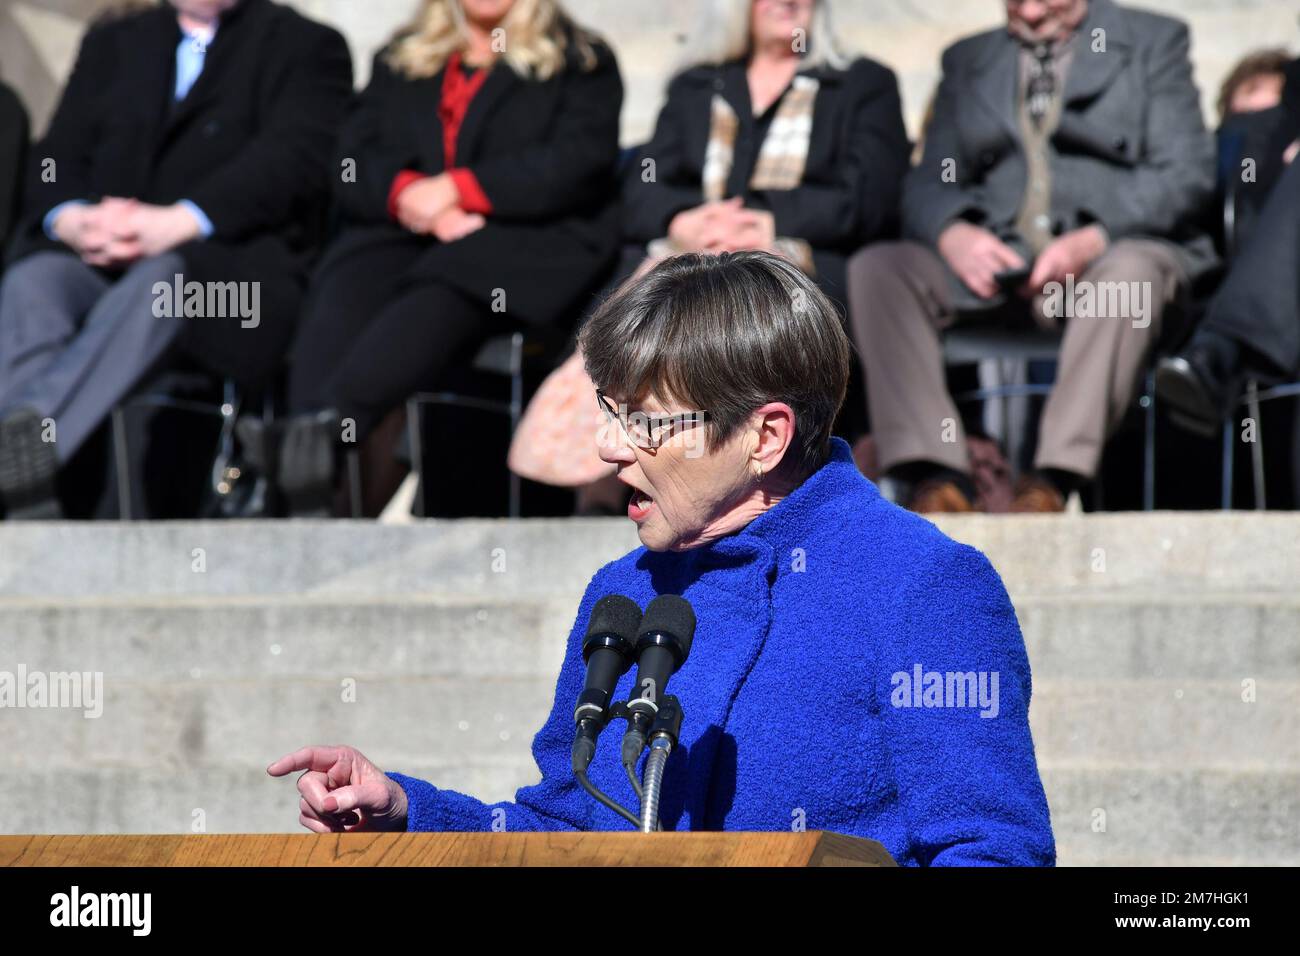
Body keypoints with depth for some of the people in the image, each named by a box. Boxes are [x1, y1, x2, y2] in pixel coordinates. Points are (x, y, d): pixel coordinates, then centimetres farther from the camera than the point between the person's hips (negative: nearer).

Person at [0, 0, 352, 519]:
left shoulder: (304, 45, 14)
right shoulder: (114, 42, 27)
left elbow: (291, 159, -4)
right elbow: (57, 157, 15)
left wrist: (178, 222, -20)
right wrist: (72, 219, -10)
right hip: (97, 258, 3)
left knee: (161, 278, -37)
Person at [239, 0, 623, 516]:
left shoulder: (582, 63, 16)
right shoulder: (400, 61, 26)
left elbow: (579, 164, -2)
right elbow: (354, 170, 13)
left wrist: (455, 190, -10)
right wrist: (410, 195, -10)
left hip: (521, 242, -3)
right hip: (402, 237, 3)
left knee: (433, 299, -37)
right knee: (344, 295, -32)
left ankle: (325, 429, -63)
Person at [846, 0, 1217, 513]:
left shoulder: (1154, 42, 12)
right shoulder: (967, 60, 23)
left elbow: (1187, 173, -1)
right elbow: (929, 182, 14)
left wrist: (1091, 241, -18)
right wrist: (953, 236, -12)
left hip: (1114, 250, -3)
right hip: (994, 260, 3)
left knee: (1129, 273, -38)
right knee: (876, 267, -22)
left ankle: (1053, 481, -44)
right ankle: (937, 478, -33)